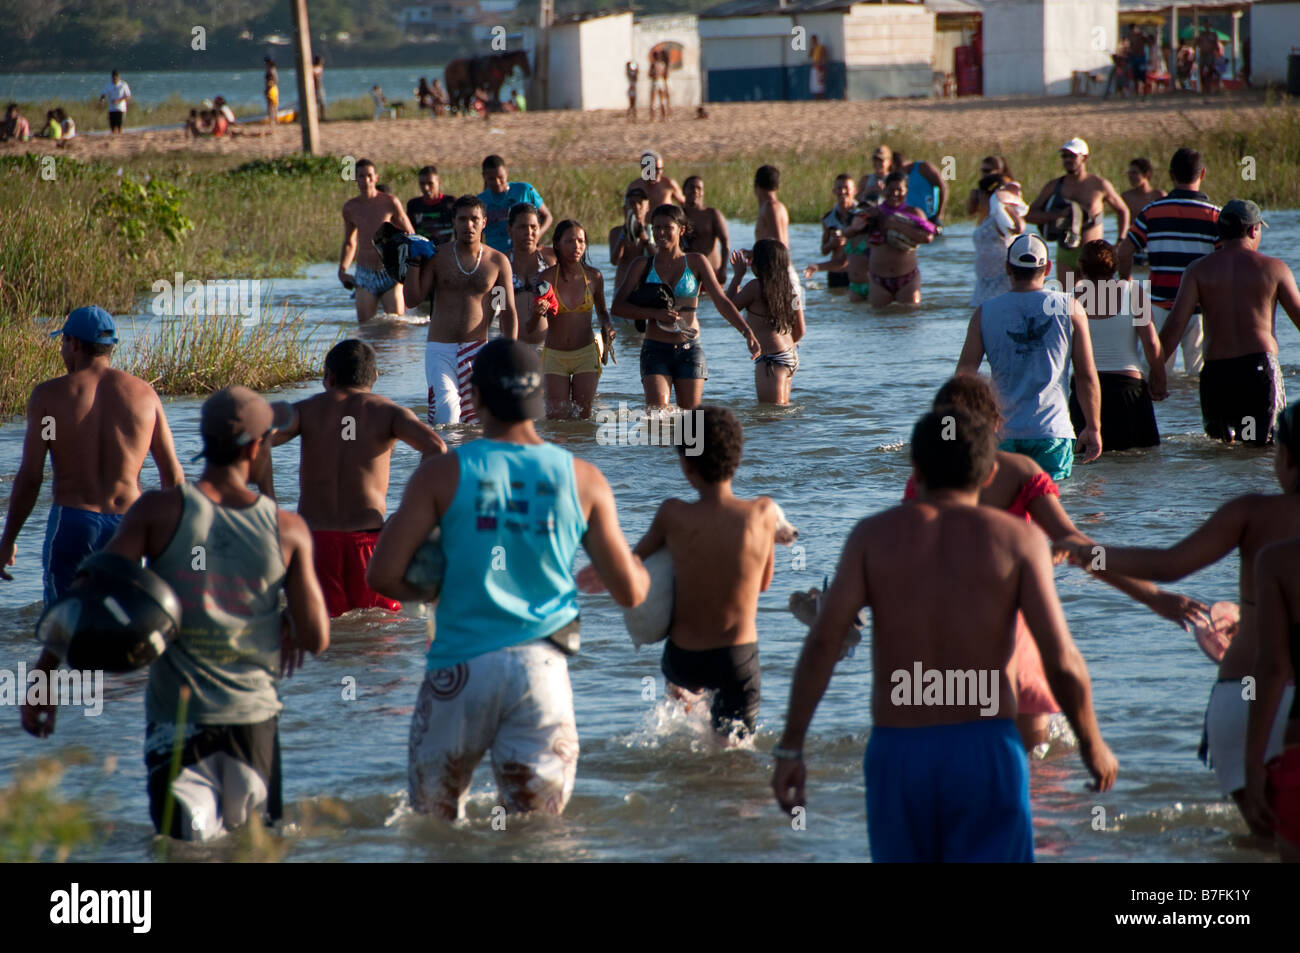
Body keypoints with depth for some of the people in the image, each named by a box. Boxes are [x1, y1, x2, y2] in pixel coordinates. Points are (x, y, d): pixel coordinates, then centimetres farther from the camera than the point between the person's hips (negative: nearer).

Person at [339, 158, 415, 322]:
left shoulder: (390, 202, -4)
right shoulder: (350, 207, 6)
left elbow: (410, 234, 3)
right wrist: (342, 270, 6)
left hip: (390, 275, -2)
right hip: (365, 276, 2)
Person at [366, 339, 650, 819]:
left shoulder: (443, 474, -2)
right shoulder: (582, 480, 3)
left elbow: (383, 574, -6)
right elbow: (629, 591, 6)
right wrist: (643, 568, 29)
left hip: (461, 668, -1)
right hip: (541, 667, 1)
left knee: (435, 821, 15)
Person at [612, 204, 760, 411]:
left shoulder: (696, 263, 6)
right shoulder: (643, 266, 6)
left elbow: (721, 301, 0)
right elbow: (618, 306, 0)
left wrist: (747, 332, -14)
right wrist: (655, 314, -14)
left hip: (690, 349, 1)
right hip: (655, 349, 0)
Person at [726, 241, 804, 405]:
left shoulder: (756, 287, -13)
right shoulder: (791, 289, 7)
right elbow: (799, 331, 12)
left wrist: (738, 275, 7)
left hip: (770, 359, -8)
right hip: (791, 357, 8)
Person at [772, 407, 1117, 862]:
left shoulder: (874, 535, 5)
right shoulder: (1019, 539, 1)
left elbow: (823, 642, -4)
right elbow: (1063, 662, -6)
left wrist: (790, 749, -1)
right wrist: (1092, 745, 10)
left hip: (896, 754, 2)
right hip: (985, 749, -2)